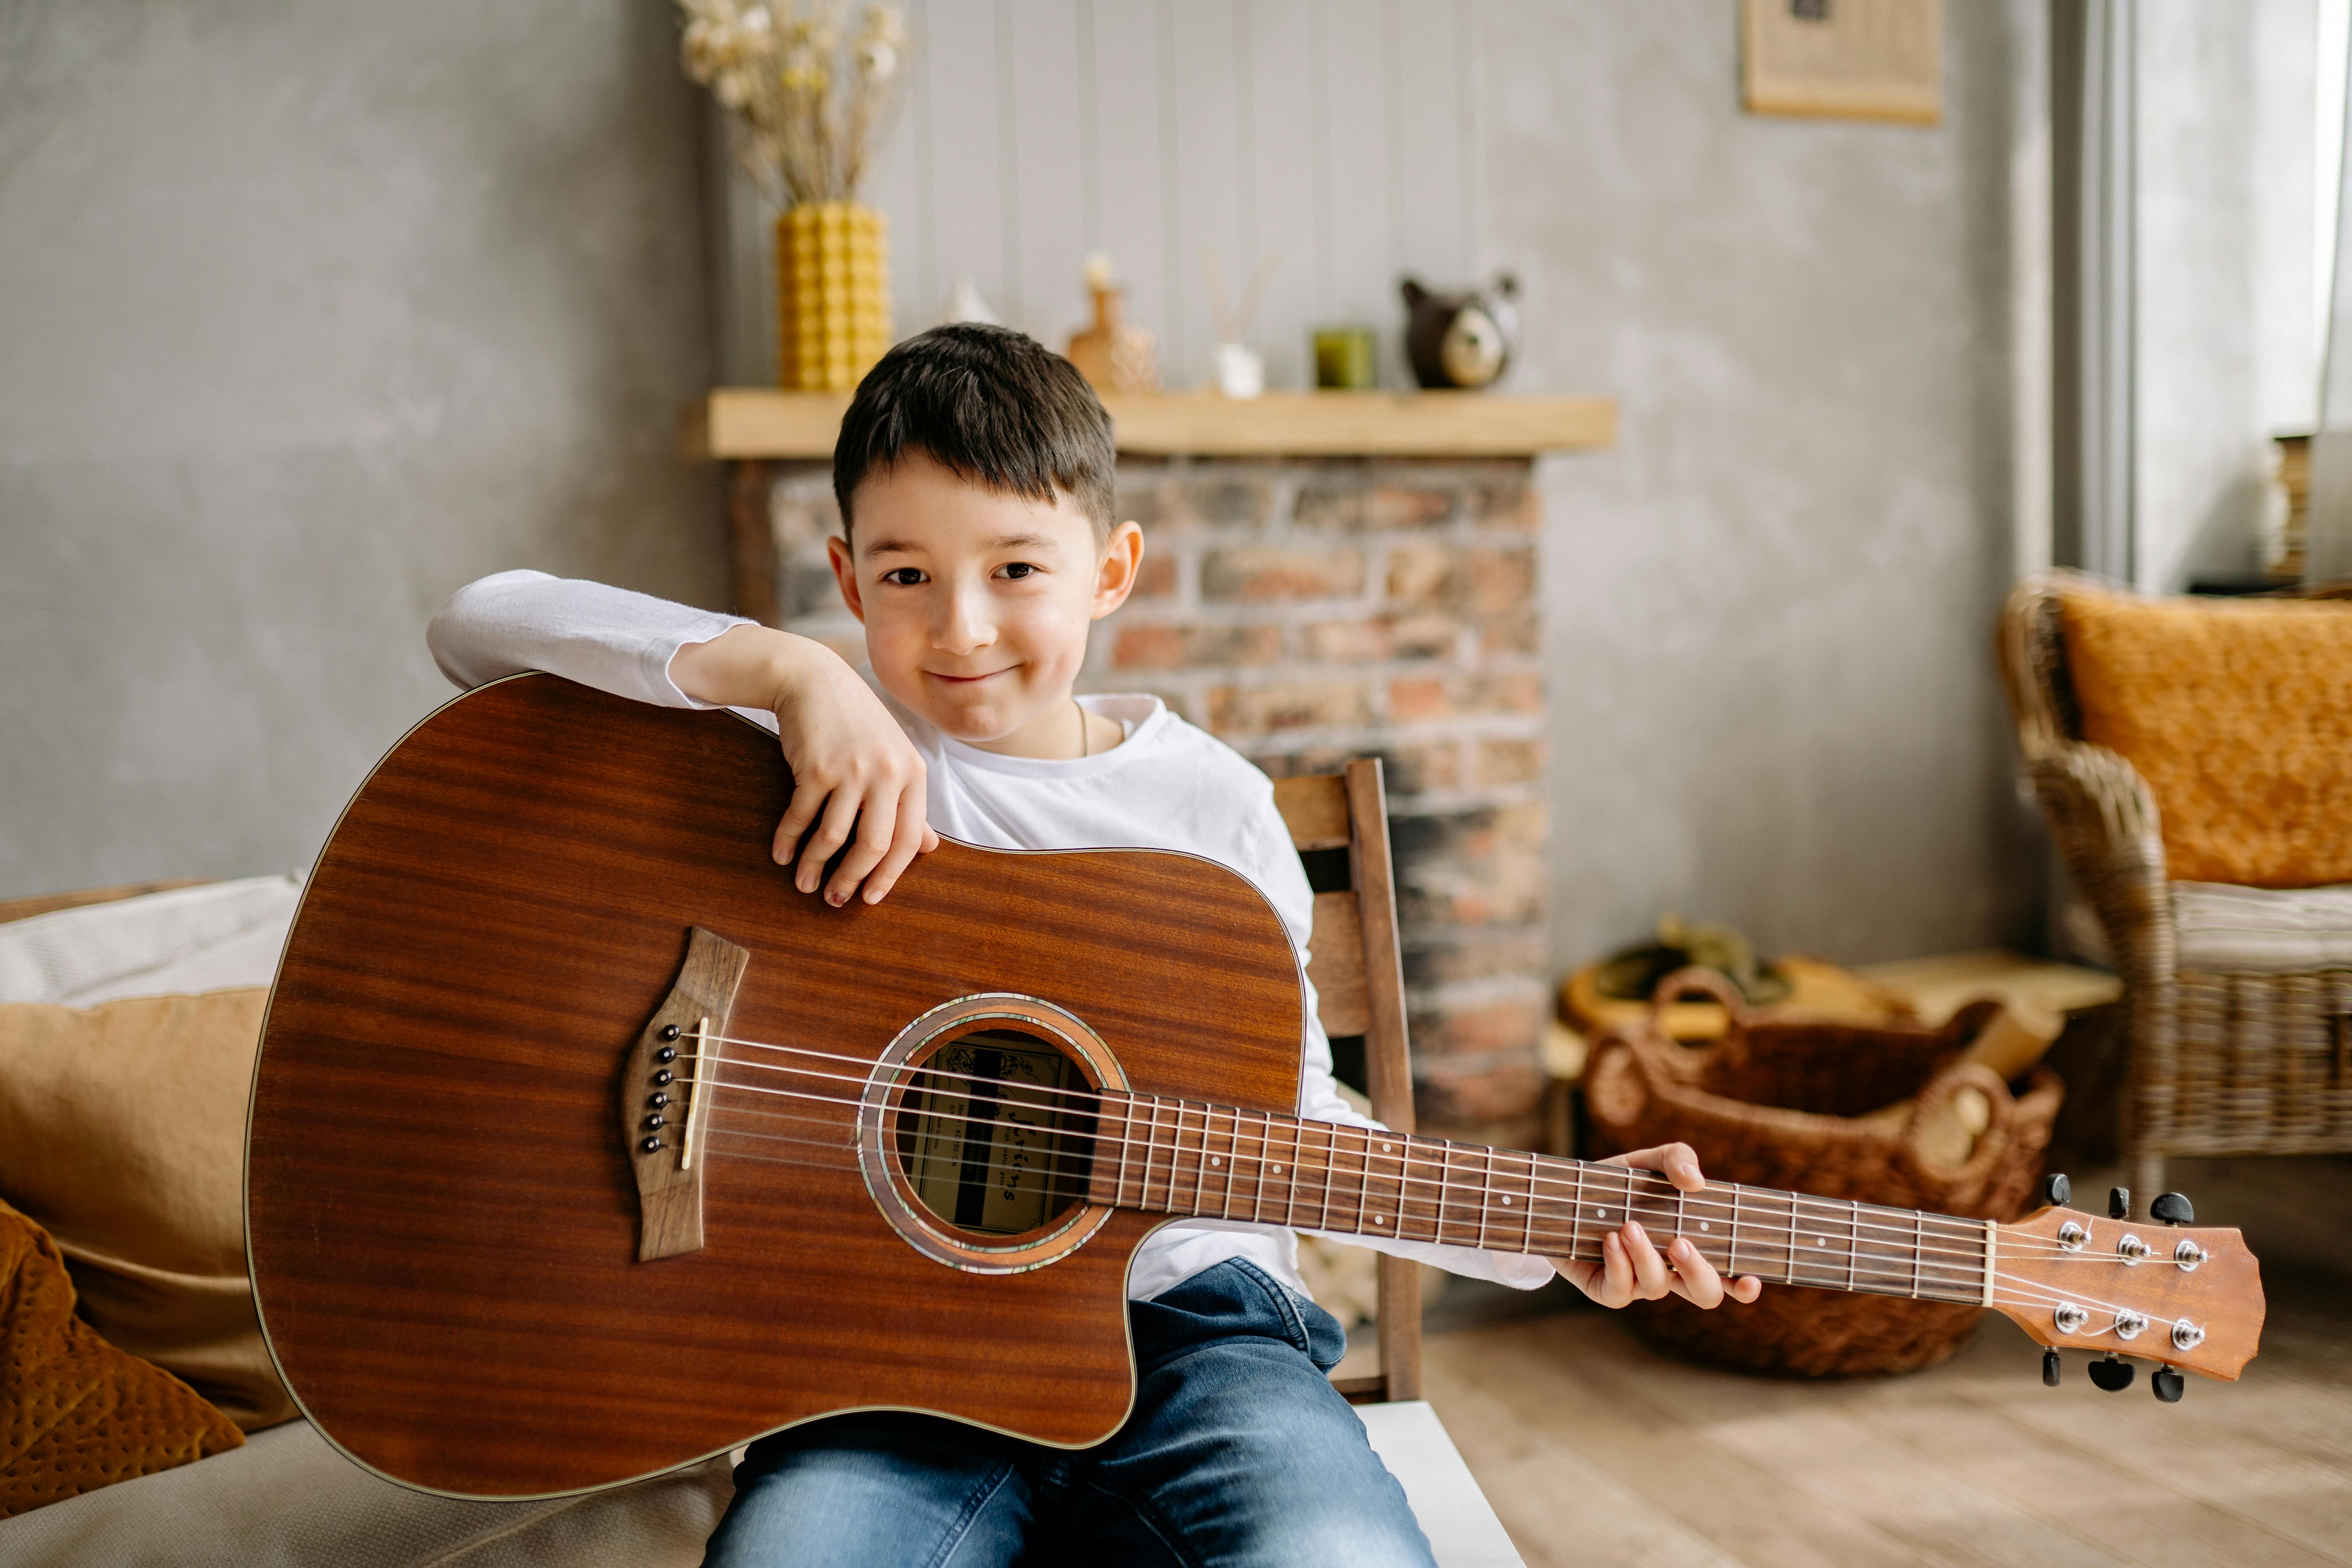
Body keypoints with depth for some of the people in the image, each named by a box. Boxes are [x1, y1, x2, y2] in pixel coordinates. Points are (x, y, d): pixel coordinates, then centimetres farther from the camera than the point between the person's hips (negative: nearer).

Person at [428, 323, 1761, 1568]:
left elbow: (1287, 1120, 12)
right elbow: (483, 625, -7)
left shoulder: (1211, 805, 5)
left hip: (1179, 1314, 1)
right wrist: (786, 669, -20)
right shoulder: (823, 742, 1)